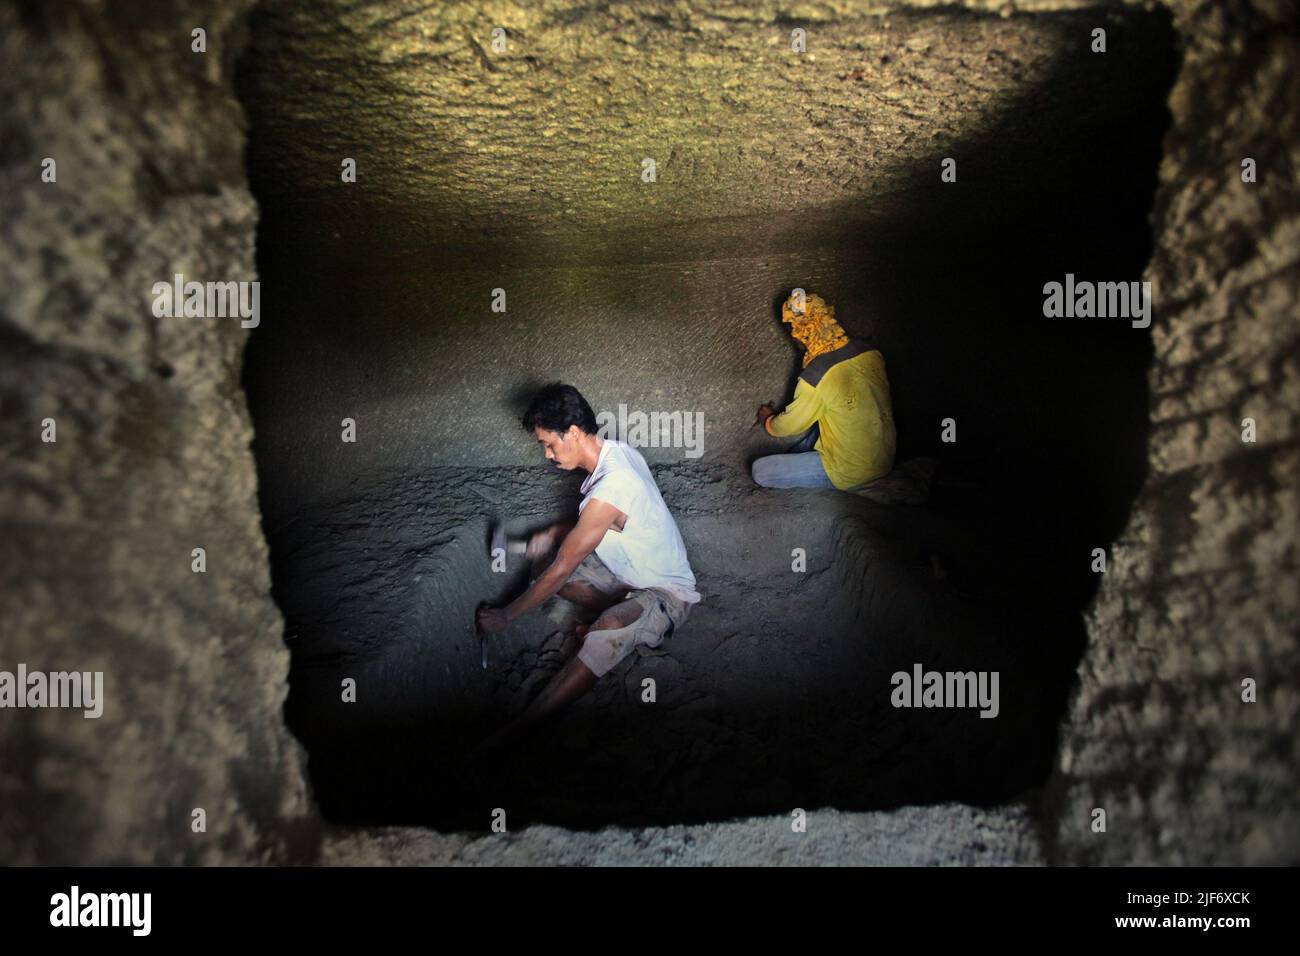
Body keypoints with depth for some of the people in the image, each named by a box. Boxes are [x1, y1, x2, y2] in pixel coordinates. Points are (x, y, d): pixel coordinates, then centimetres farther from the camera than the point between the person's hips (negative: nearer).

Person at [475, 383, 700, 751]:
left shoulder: (609, 490, -31)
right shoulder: (617, 451, -4)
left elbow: (562, 570, -23)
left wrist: (504, 616, -12)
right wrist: (555, 534, 1)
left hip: (667, 595, -10)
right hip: (629, 574, 10)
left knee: (609, 629, -40)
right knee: (545, 564, 3)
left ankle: (520, 727, -39)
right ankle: (626, 620, -1)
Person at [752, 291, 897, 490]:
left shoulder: (815, 378, -24)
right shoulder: (869, 352, -4)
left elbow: (788, 427, -7)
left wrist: (768, 420, 17)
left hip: (852, 474, -7)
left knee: (759, 470, -4)